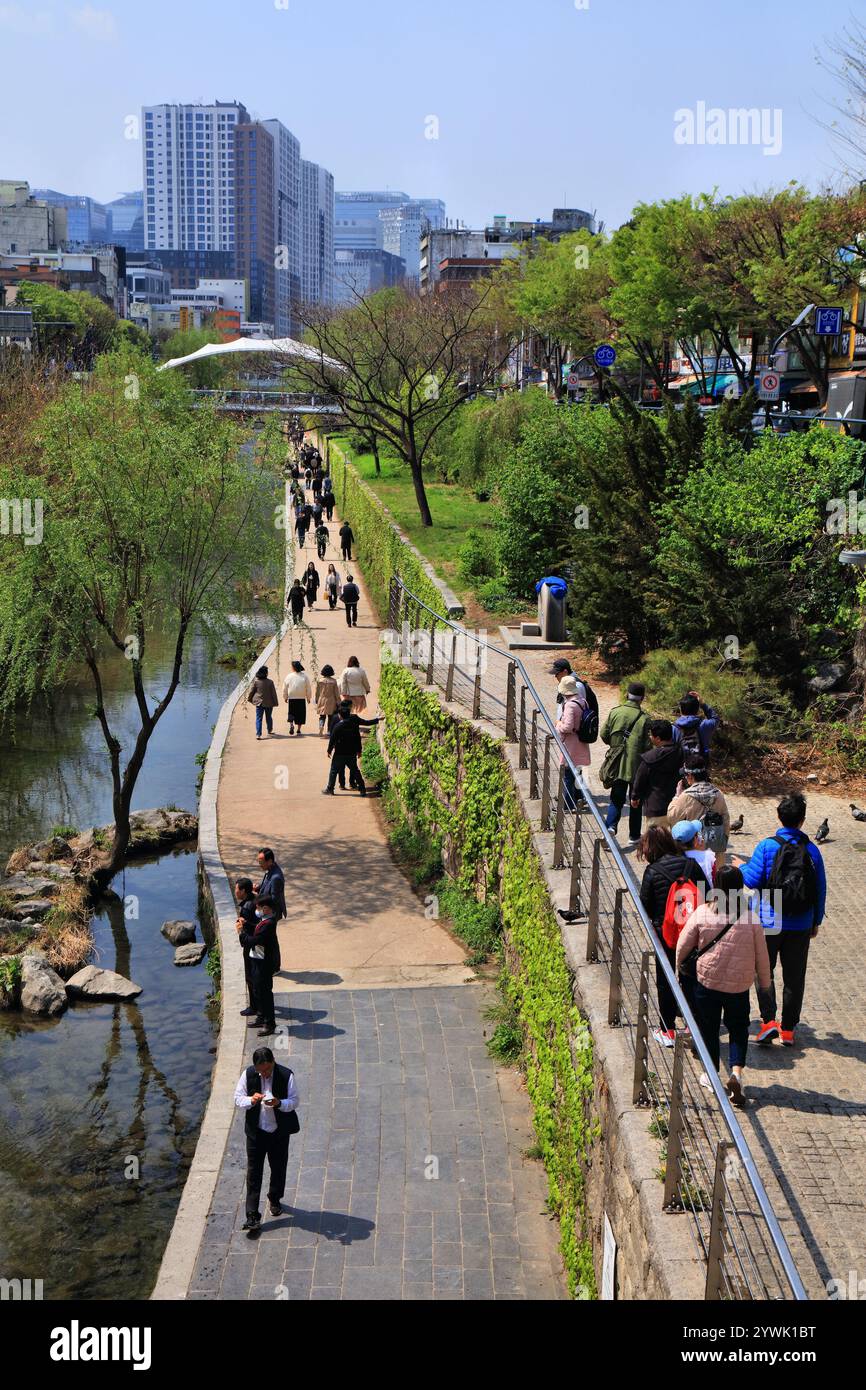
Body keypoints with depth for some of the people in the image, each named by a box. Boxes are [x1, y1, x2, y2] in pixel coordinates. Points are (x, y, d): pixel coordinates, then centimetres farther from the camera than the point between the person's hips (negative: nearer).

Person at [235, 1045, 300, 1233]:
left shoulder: (286, 1075, -15)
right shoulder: (248, 1074, -10)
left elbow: (294, 1101, -8)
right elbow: (237, 1098, -3)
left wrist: (279, 1103, -28)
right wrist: (251, 1100, -24)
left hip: (279, 1132, 0)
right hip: (256, 1132, 0)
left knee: (278, 1168, 17)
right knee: (254, 1172, -1)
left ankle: (274, 1200, 42)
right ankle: (252, 1216, 4)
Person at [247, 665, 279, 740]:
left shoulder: (256, 681, -8)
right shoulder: (270, 682, -9)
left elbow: (251, 691, 1)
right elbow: (273, 693, -4)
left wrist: (249, 699, 17)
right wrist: (275, 702, 5)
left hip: (259, 703, 0)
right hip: (269, 703, 1)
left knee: (258, 719, 1)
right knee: (268, 717, 19)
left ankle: (258, 734, -11)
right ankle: (269, 731, 35)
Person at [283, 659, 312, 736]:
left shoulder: (289, 676, -5)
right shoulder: (305, 676, -4)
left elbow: (285, 688, 4)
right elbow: (308, 688, 1)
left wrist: (286, 697, 17)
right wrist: (308, 698, 13)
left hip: (292, 698, 0)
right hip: (302, 698, 0)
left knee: (291, 713, 12)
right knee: (301, 714, 8)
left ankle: (291, 725, -12)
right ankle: (299, 730, 9)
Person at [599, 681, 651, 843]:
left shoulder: (614, 712, -4)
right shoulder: (644, 719, -12)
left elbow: (604, 735, 0)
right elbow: (648, 745, -12)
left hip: (617, 764, 2)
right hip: (637, 766, -2)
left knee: (616, 799, 11)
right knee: (636, 801, 13)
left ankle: (611, 825, -13)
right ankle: (634, 836, 20)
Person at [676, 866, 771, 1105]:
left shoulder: (702, 913, -12)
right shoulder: (752, 919, -11)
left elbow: (682, 946, -4)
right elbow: (761, 956, -1)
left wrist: (679, 968, 15)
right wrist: (765, 983, 14)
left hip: (706, 981, 0)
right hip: (739, 986, 0)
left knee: (708, 1028, 16)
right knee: (738, 1028, 16)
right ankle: (736, 1071, -2)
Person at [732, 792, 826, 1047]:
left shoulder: (767, 846, -13)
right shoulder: (812, 850, -4)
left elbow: (752, 880, -12)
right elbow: (820, 889, 2)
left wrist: (742, 866, 10)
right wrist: (816, 921, 14)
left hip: (769, 923, -2)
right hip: (801, 925, 2)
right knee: (794, 976, 12)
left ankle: (769, 1020, -3)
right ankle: (788, 1029, 18)